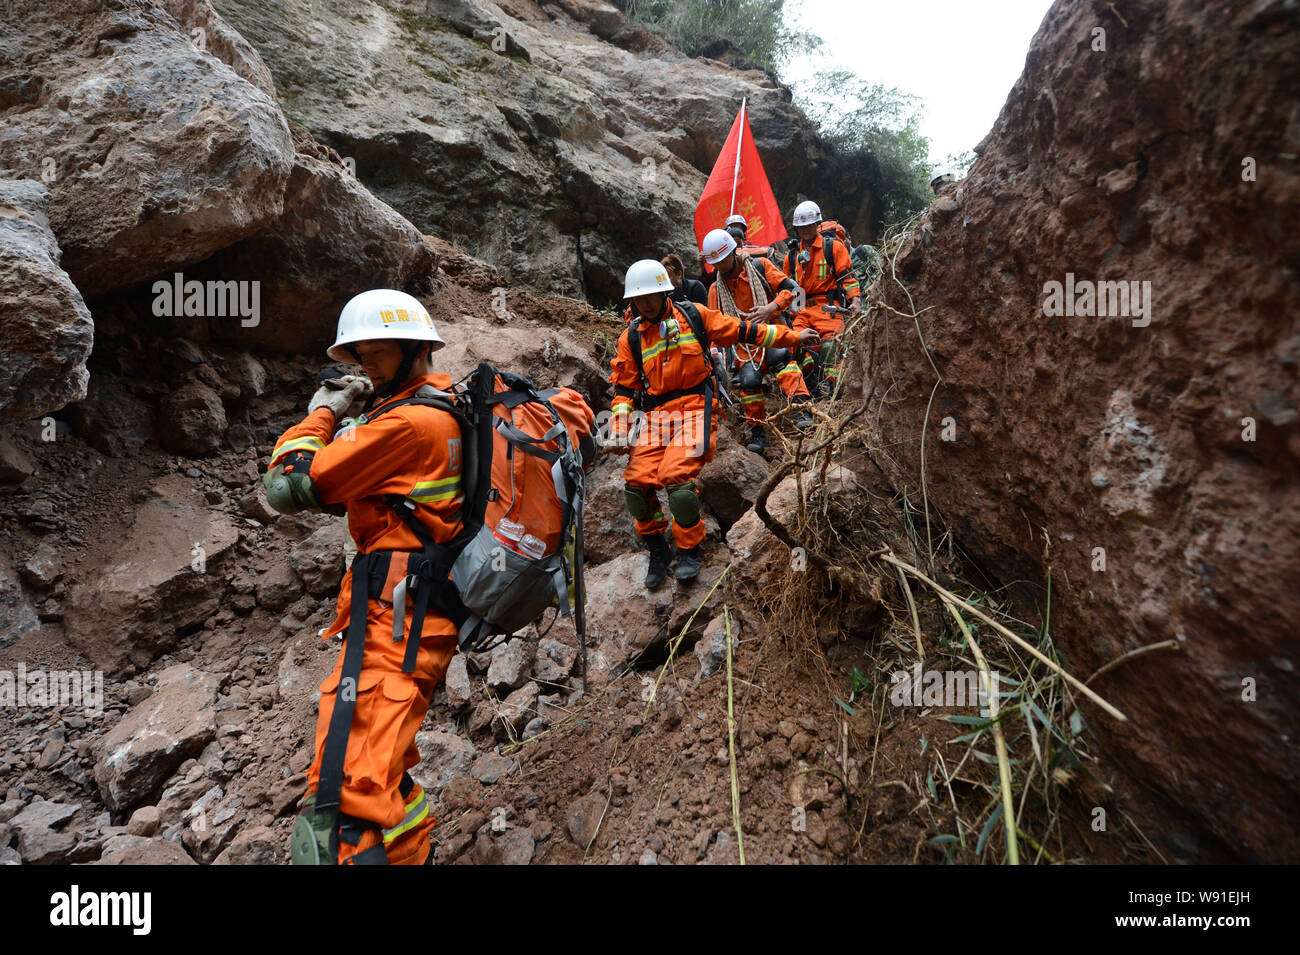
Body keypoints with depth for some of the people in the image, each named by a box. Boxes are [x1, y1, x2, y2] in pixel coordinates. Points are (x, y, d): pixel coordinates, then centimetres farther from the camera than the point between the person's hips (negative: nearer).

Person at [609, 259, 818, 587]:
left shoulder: (693, 315, 6)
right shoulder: (630, 338, 11)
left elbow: (744, 331, 11)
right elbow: (624, 387, 13)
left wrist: (792, 336, 13)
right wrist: (619, 427, -3)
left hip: (695, 408, -3)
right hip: (656, 417, 3)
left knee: (676, 476, -25)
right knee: (637, 482, -14)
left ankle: (689, 551, -3)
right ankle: (658, 553, 9)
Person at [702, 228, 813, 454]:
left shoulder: (760, 266, 1)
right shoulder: (716, 289, 10)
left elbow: (790, 287, -3)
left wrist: (771, 308, -19)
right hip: (745, 341, 2)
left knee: (780, 355, -35)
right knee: (749, 379, -22)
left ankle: (801, 408, -42)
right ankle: (757, 432, -6)